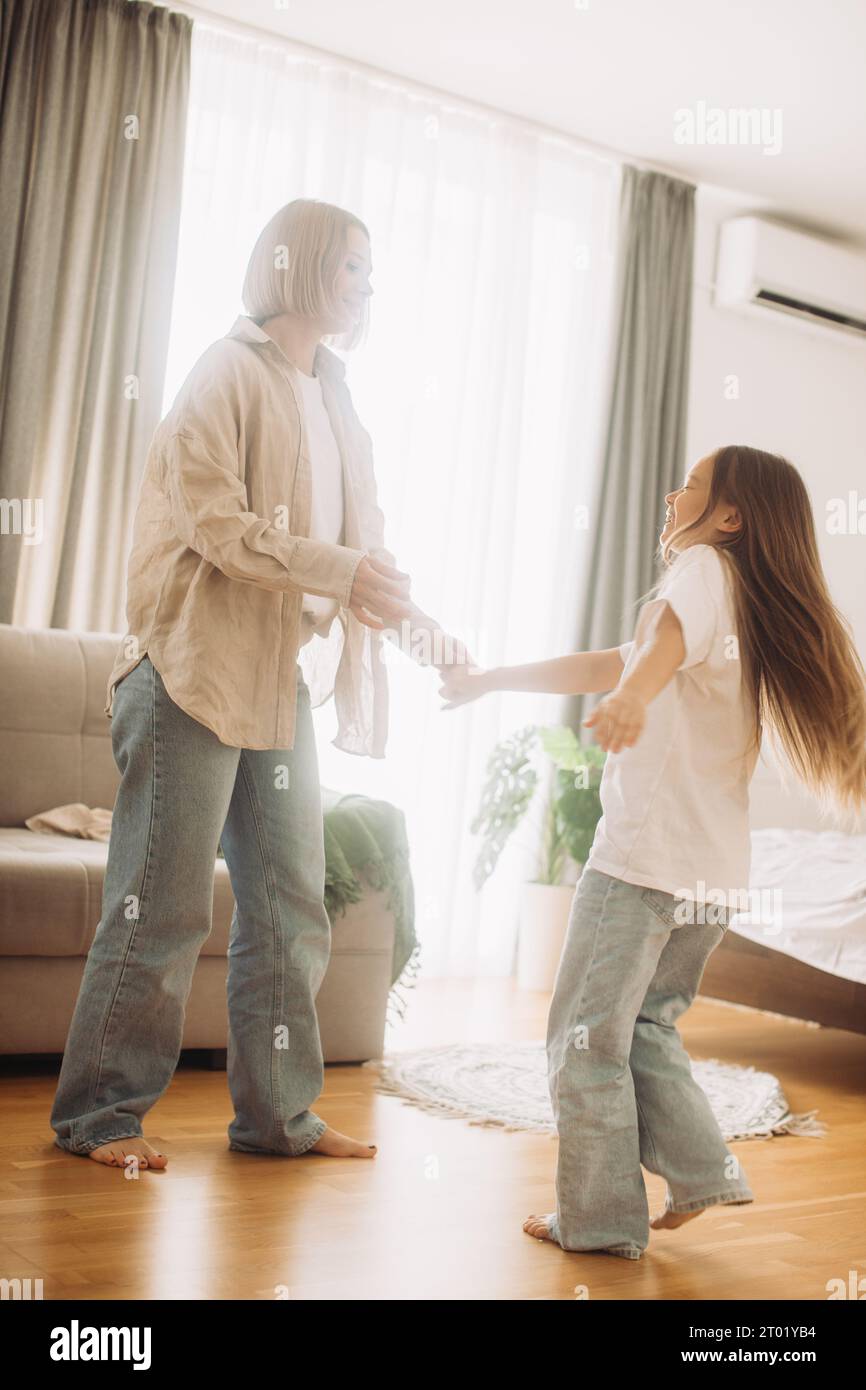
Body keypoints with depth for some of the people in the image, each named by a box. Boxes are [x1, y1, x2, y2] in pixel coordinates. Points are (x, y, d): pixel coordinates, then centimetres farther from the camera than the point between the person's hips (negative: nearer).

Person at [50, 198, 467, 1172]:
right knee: (164, 908, -4)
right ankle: (97, 1113, 9)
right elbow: (214, 521, -15)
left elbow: (361, 538, 18)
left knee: (290, 908, 9)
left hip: (284, 688, 8)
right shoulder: (231, 373, -3)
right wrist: (341, 570, -22)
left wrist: (411, 622, 2)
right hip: (197, 675, -8)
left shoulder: (332, 399, 19)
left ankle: (275, 1112, 20)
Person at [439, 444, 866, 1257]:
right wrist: (490, 680, 30)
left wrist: (632, 695, -51)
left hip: (643, 857, -8)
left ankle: (601, 1218, 11)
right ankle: (700, 1171, 15)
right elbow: (606, 668, 26)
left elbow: (678, 626, -29)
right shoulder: (757, 614, 22)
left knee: (588, 1037, 4)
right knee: (645, 1024, 22)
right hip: (717, 877, 8)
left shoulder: (704, 566, -2)